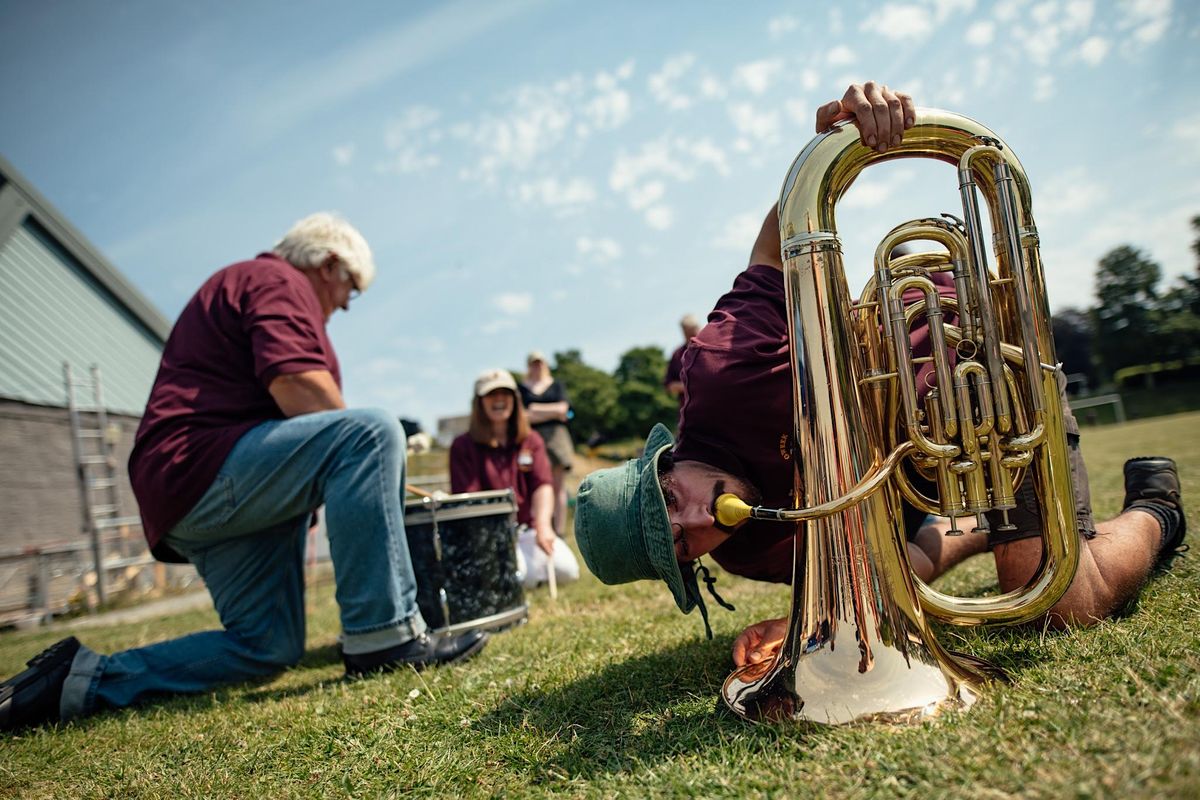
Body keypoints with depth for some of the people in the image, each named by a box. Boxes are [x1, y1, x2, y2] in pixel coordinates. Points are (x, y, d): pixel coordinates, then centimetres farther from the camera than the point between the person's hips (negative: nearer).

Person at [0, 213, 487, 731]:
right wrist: (368, 449, -4)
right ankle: (383, 635, -27)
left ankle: (86, 677, 13)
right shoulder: (279, 280, -2)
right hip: (206, 469, -11)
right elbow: (295, 385, -21)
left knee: (270, 648, 10)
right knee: (374, 431, -26)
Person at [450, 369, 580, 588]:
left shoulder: (531, 440, 8)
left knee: (567, 570, -15)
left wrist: (543, 525, -25)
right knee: (526, 577, -28)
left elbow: (543, 485, -7)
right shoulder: (464, 447, -2)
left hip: (527, 528, 4)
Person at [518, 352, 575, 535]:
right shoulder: (521, 388, 12)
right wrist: (553, 412, -3)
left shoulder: (557, 385, 17)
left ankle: (558, 532, 0)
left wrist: (535, 409, -2)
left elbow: (563, 409, 1)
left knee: (558, 487, -2)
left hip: (555, 436, 2)